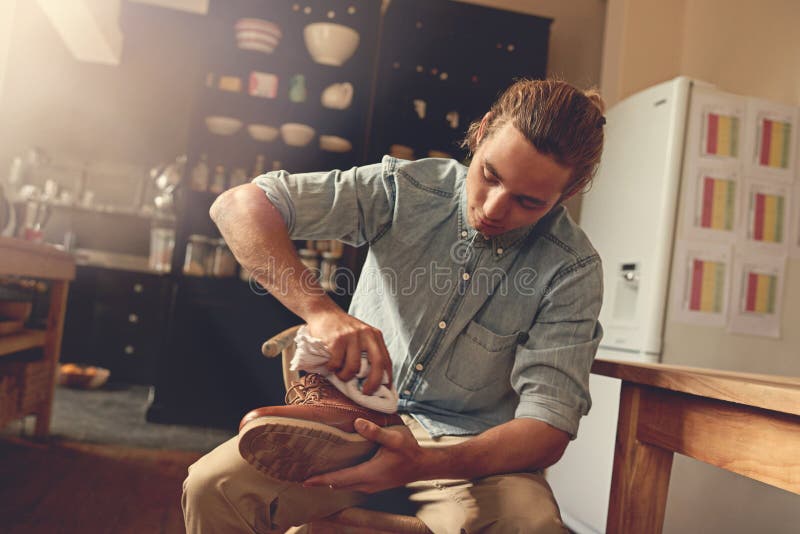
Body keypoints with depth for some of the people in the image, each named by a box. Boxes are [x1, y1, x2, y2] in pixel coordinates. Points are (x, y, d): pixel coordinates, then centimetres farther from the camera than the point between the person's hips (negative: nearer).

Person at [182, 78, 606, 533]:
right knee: (213, 486, -21)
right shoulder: (405, 188, -9)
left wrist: (426, 464, -34)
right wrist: (319, 309, -31)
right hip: (355, 415, 1)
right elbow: (239, 205, -14)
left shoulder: (574, 270, -11)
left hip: (472, 447, 0)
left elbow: (548, 429, -16)